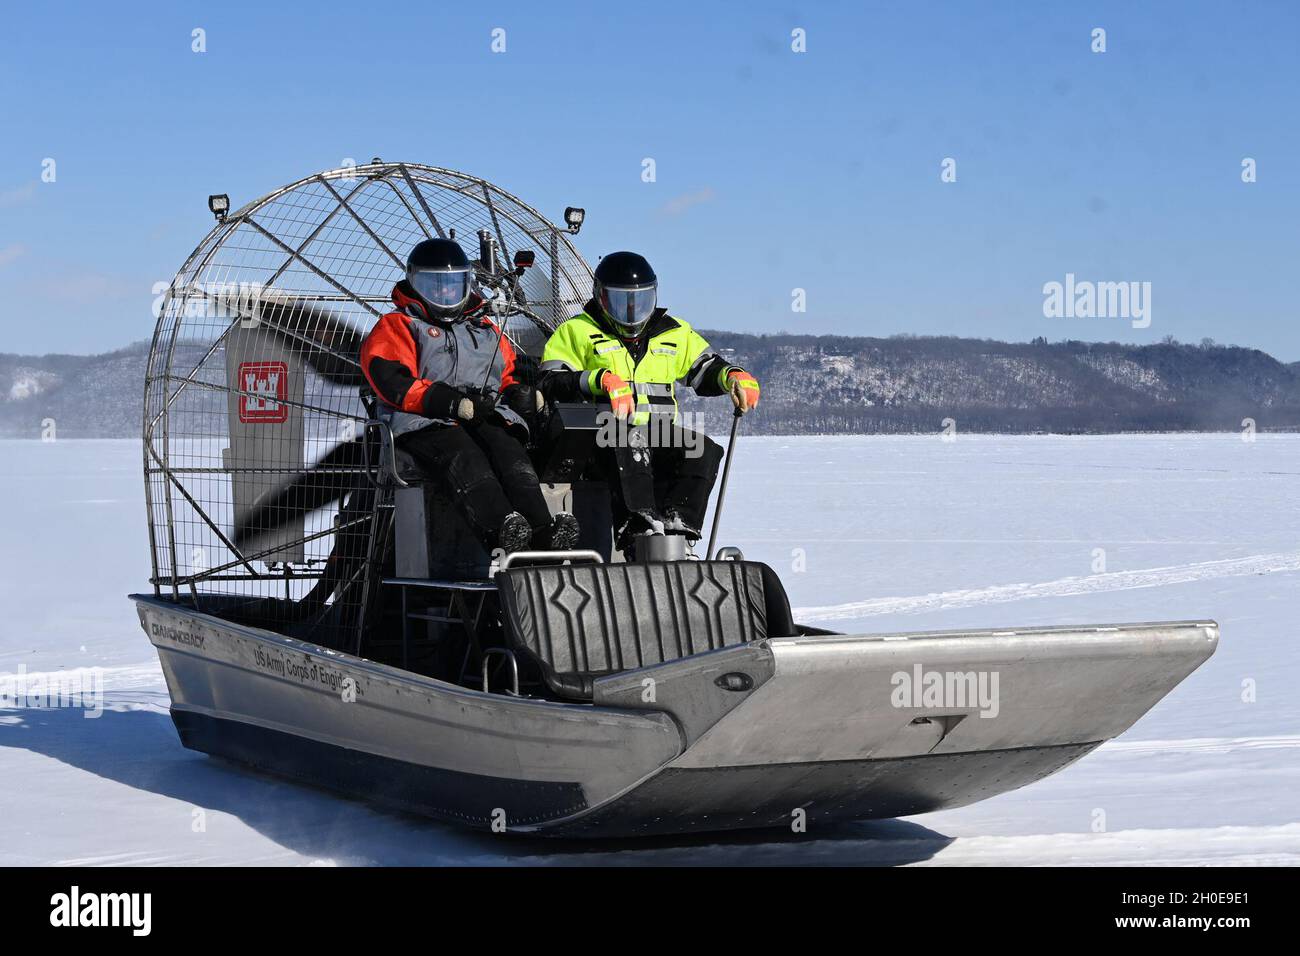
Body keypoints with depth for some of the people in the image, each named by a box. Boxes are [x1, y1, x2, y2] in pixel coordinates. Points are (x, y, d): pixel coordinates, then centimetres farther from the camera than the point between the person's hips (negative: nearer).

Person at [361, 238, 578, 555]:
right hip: (428, 423, -4)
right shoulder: (396, 327, 16)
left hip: (487, 419, 4)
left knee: (511, 457, -31)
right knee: (465, 458, -38)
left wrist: (518, 392, 2)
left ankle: (543, 532, -54)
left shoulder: (486, 329, 34)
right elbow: (393, 382, -2)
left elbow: (511, 373, 32)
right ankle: (501, 530, -63)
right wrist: (456, 403, -16)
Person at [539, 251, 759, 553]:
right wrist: (602, 379, -20)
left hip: (661, 438, 4)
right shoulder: (577, 332, 11)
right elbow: (552, 384, -2)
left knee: (704, 449, -25)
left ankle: (677, 525, -35)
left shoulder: (674, 333, 23)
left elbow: (706, 368, 28)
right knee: (633, 442, -39)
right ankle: (639, 529, -51)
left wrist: (733, 376, 3)